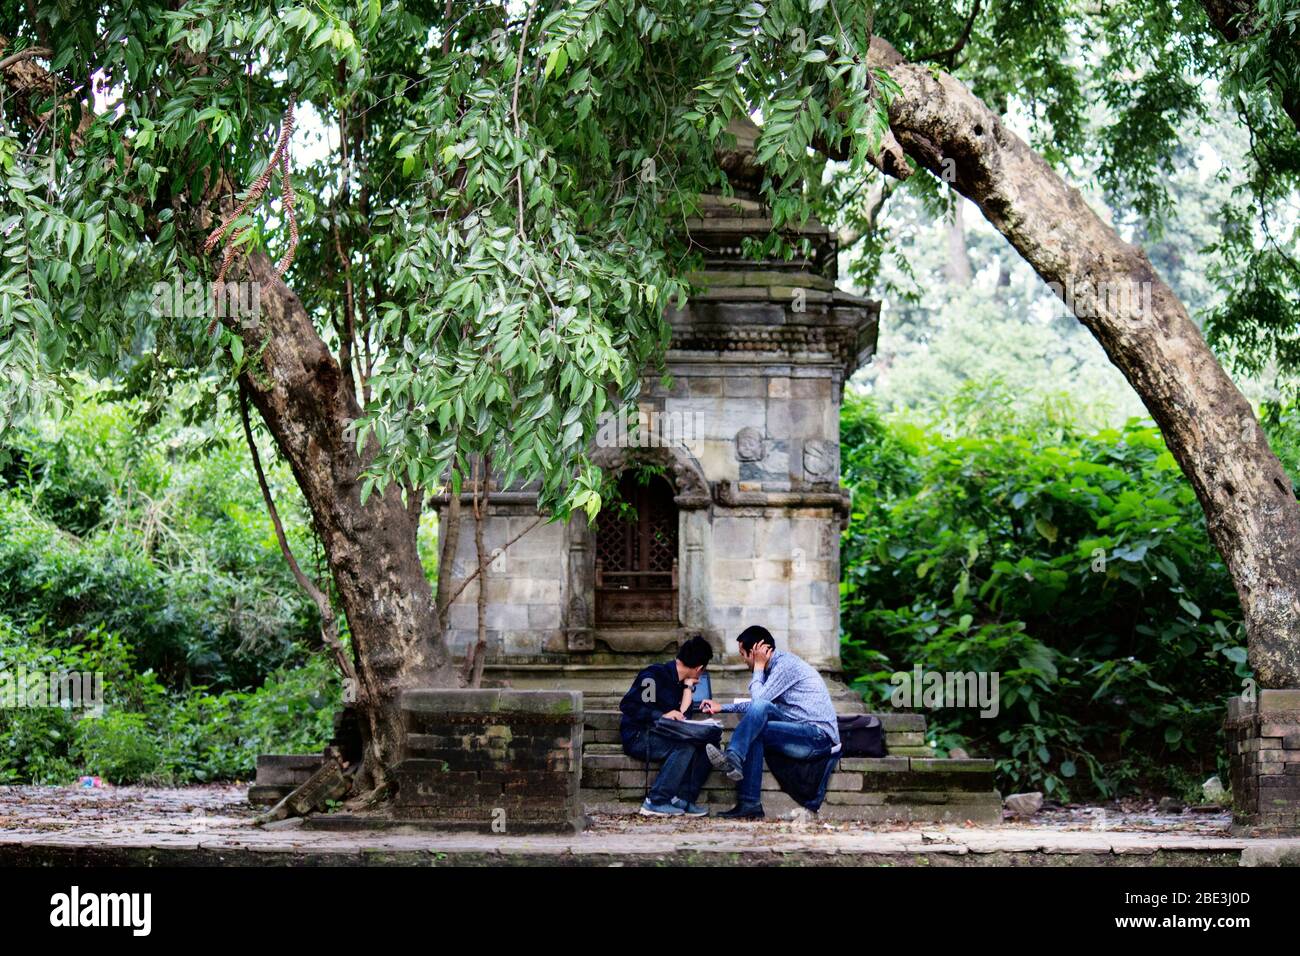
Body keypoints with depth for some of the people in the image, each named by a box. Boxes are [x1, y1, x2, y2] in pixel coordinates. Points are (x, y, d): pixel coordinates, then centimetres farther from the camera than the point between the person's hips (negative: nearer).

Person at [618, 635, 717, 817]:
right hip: (637, 738, -8)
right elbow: (627, 705, -18)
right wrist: (662, 715, -25)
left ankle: (683, 799, -15)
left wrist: (688, 687, 2)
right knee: (686, 745, -30)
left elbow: (681, 715, 4)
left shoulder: (680, 682, 14)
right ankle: (656, 801, -28)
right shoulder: (655, 675, -11)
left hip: (662, 736, 8)